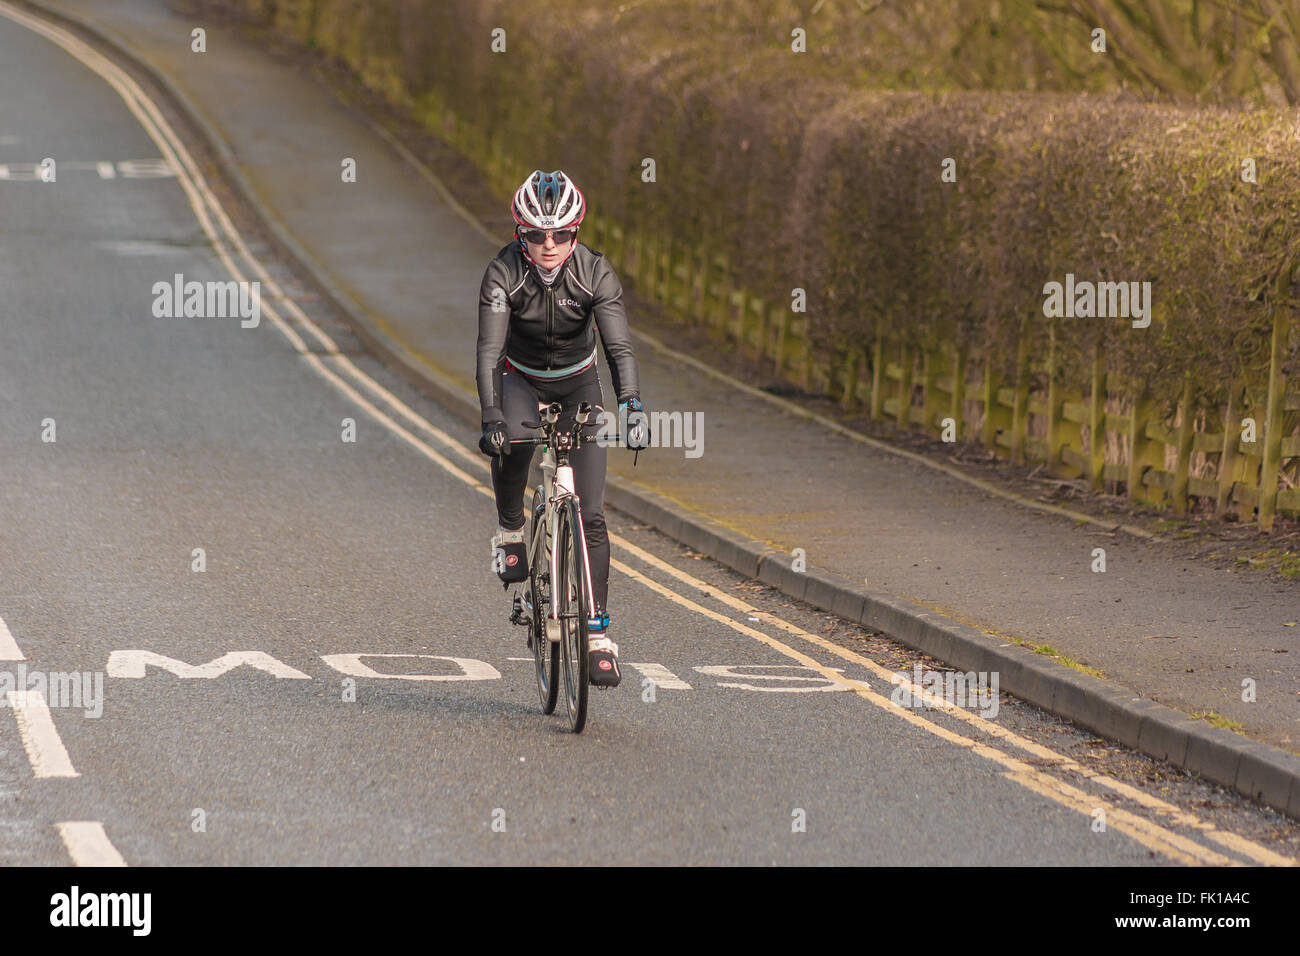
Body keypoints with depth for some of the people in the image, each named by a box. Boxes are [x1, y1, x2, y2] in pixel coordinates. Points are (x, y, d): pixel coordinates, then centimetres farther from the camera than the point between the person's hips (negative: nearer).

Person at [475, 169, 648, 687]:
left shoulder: (596, 272, -23)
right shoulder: (503, 273, -24)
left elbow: (619, 345, -30)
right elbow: (489, 348, -32)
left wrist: (632, 406, -46)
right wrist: (491, 419, -45)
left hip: (578, 383, 1)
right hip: (521, 379, -1)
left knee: (590, 514, -9)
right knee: (512, 442, -37)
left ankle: (597, 631, -5)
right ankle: (510, 530, -10)